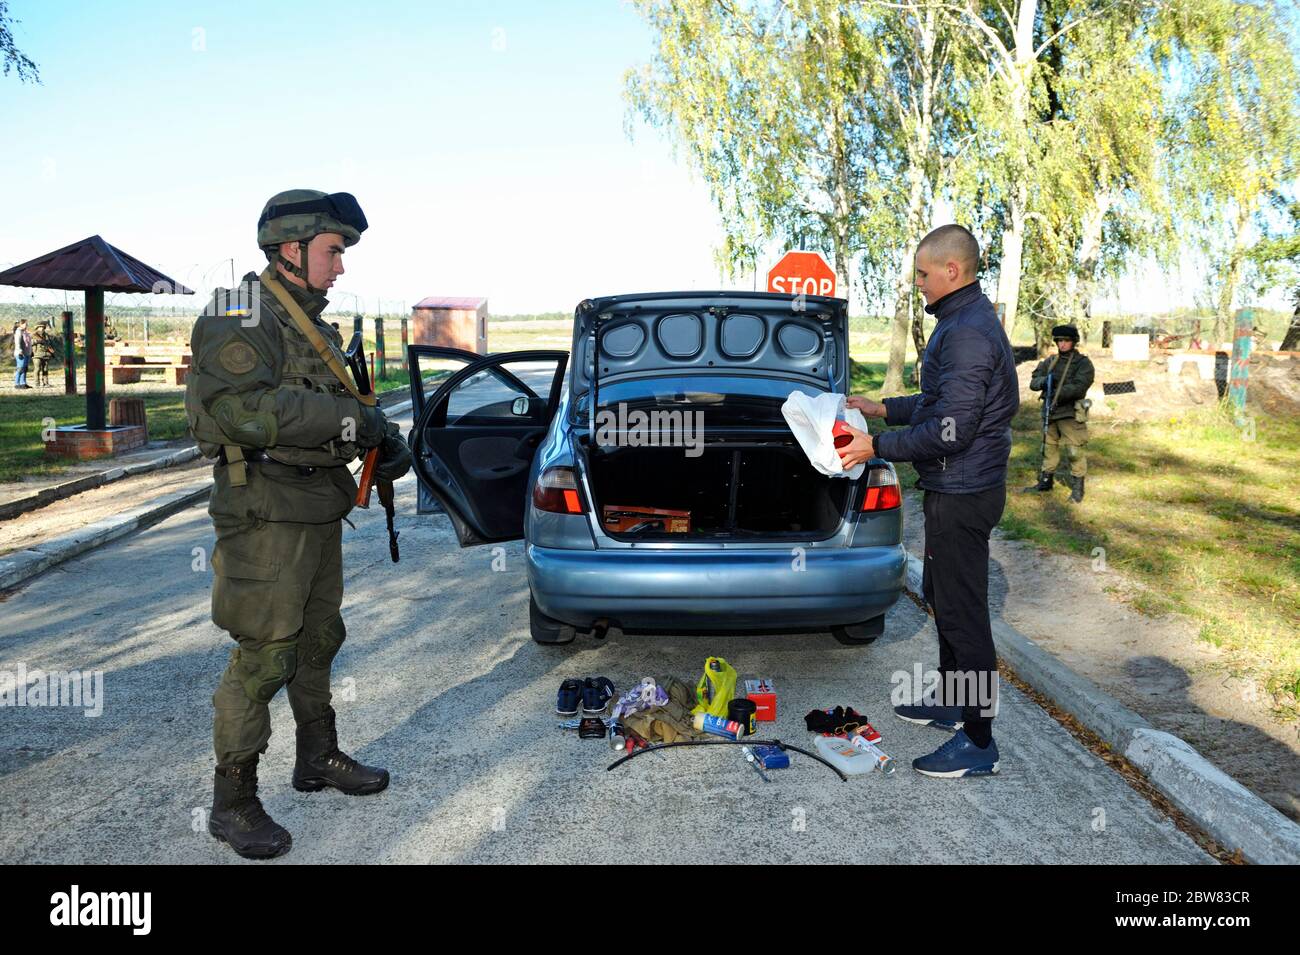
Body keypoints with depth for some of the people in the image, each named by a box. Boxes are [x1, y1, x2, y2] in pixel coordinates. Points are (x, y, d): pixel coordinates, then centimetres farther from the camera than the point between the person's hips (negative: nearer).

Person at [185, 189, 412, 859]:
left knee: (318, 640, 19)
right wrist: (347, 419, -24)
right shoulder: (241, 315, -12)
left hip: (319, 513, 9)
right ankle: (232, 802, 8)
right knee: (261, 657, -5)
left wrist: (385, 440, 4)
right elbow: (241, 408, -26)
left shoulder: (311, 323, 17)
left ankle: (319, 756, 35)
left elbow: (337, 403, 23)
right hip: (266, 515, -9)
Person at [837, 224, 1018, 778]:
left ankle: (977, 743, 8)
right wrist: (884, 409, 17)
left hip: (961, 495, -11)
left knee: (963, 613, -3)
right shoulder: (966, 322, 13)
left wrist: (877, 447, -20)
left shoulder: (967, 334, -22)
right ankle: (951, 704, 38)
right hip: (955, 489, 11)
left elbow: (951, 430, -26)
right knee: (943, 599, 22)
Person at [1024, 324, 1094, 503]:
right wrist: (1044, 381, -17)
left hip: (1071, 414, -6)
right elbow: (1033, 382, 5)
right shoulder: (1050, 361, 11)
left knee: (1075, 452, -7)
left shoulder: (1083, 363, -5)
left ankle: (1077, 488, 2)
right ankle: (1045, 482, 30)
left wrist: (1057, 394, -27)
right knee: (1049, 448, 16)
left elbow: (1078, 387, -19)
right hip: (1050, 412, 6)